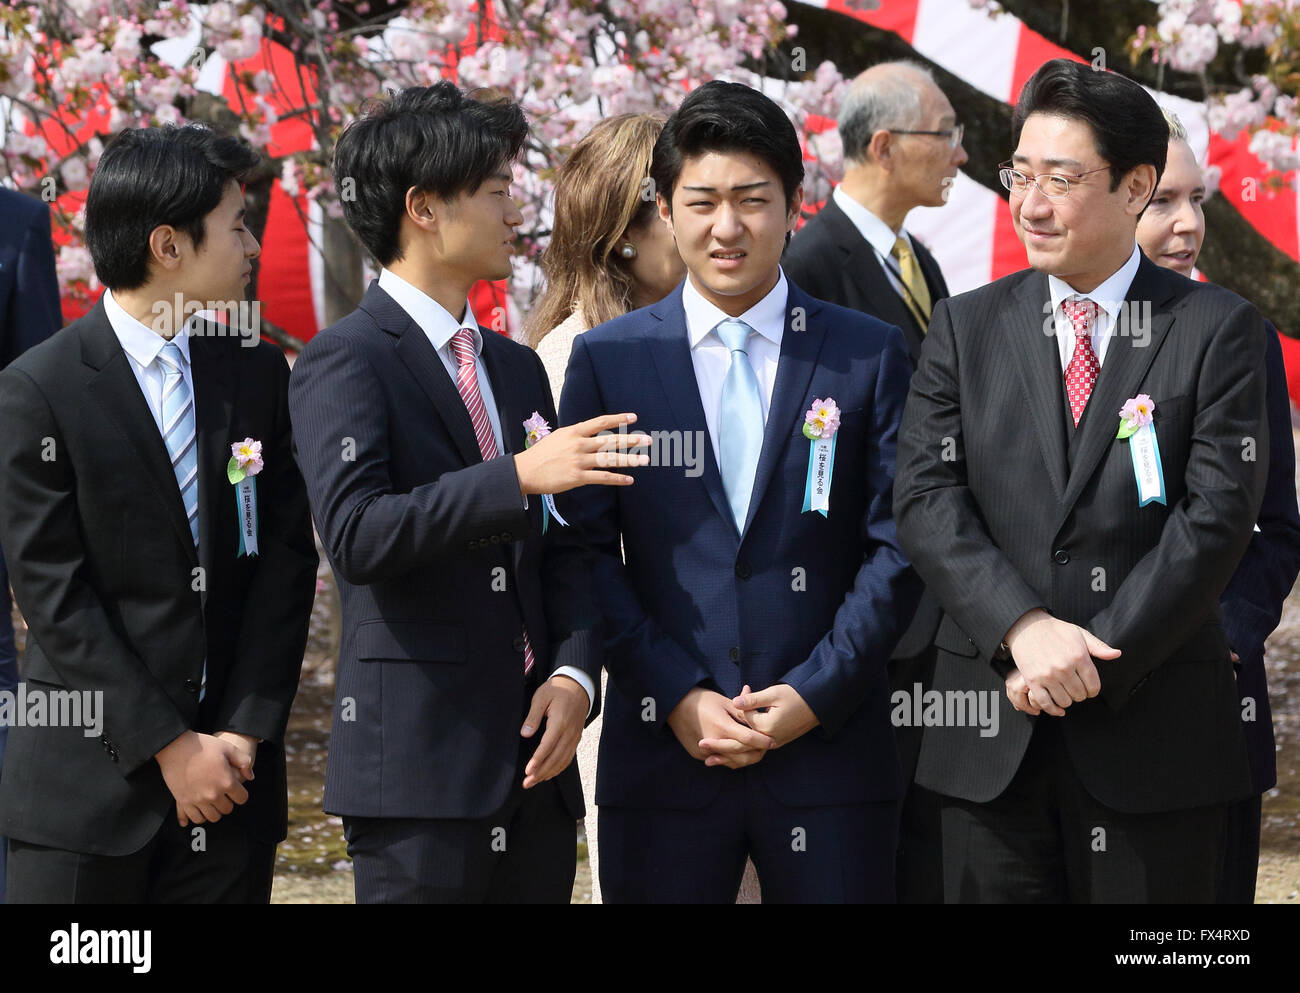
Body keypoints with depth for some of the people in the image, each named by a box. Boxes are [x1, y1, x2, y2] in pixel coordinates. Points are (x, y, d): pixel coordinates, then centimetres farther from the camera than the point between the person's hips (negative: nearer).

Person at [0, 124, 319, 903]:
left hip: (231, 778, 4)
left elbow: (286, 561, 5)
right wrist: (169, 747, -12)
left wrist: (246, 729, -5)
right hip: (89, 781, -4)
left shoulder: (259, 373, 8)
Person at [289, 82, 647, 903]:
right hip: (418, 763, -7)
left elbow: (563, 549, 16)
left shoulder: (518, 367, 19)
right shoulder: (345, 361, -6)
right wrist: (519, 476, -26)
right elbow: (356, 534, -20)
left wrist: (574, 673, -1)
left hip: (536, 766, 7)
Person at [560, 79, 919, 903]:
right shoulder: (607, 360, 6)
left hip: (829, 741, 0)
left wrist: (814, 695, -8)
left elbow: (896, 546, 1)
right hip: (664, 754, 0)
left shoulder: (871, 355, 5)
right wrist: (679, 697, -8)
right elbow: (588, 550, 2)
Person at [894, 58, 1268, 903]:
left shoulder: (1218, 329, 1)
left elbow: (1218, 516, -7)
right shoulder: (967, 328, 10)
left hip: (1155, 733, -2)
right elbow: (928, 501, 0)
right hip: (991, 735, 2)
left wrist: (1094, 662, -14)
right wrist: (1023, 630, -16)